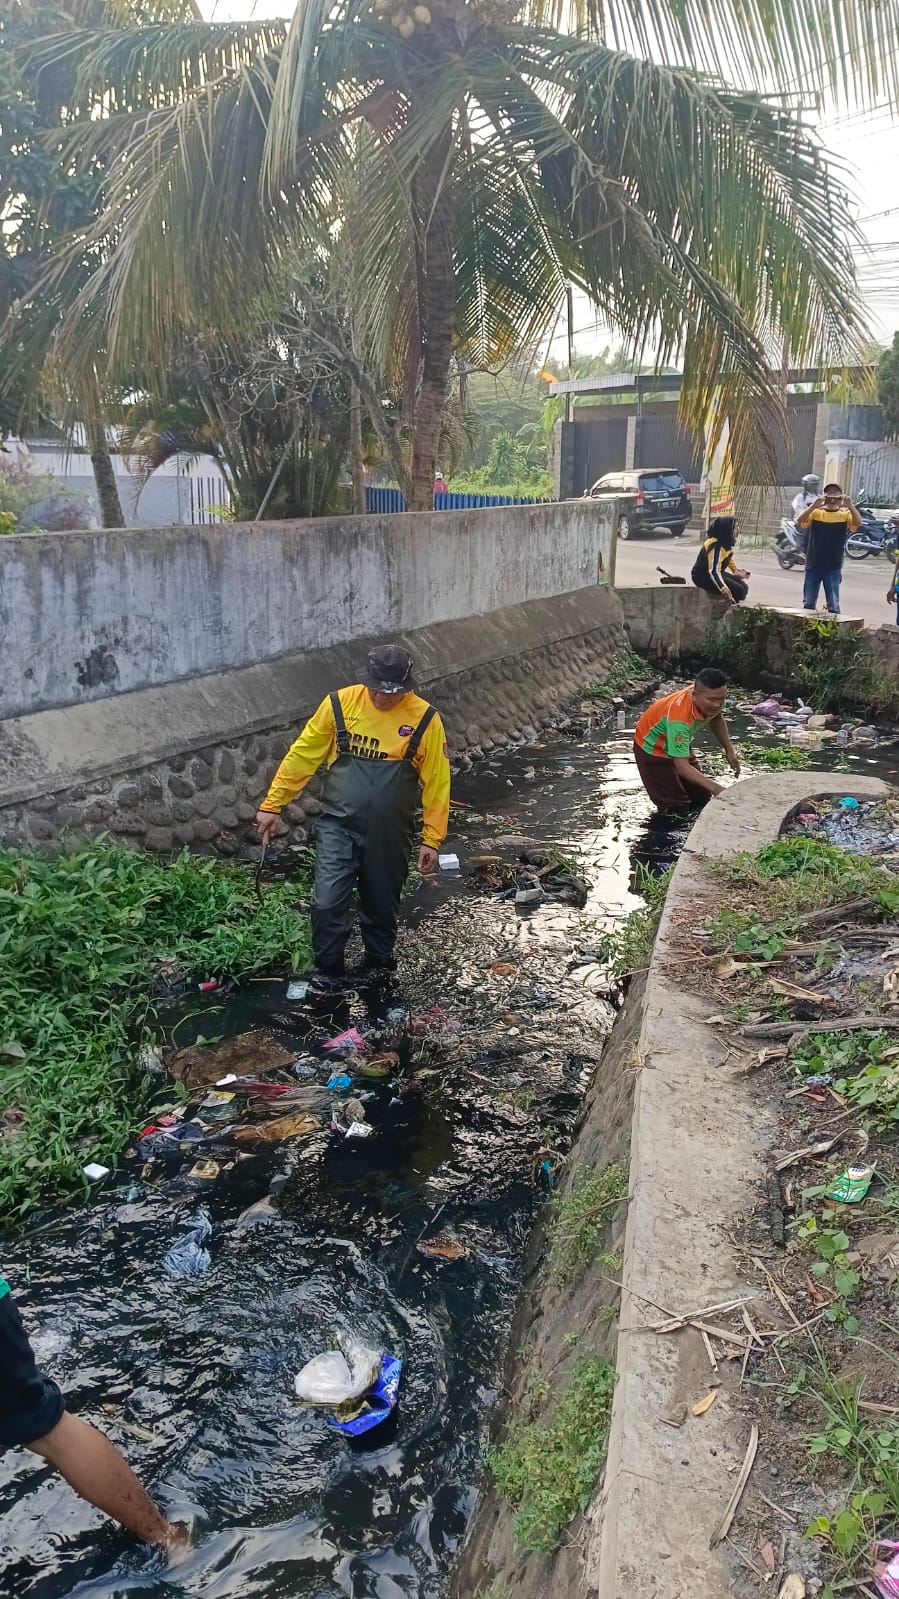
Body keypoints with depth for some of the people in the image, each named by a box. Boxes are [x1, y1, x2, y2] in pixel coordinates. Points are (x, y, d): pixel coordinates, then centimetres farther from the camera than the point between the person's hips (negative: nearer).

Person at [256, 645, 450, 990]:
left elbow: (437, 783, -4)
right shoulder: (339, 703, -8)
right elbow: (301, 756, -2)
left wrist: (432, 839, -4)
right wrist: (272, 804, -1)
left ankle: (379, 967, 39)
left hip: (389, 836, 0)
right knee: (327, 902, -6)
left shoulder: (425, 719, -9)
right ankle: (327, 971, 17)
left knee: (381, 905, 16)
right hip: (339, 826, 0)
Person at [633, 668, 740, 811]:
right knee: (677, 807, -11)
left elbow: (716, 718, 5)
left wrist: (729, 750, -4)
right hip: (653, 749, -7)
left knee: (702, 799, 10)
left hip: (679, 743, 7)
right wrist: (716, 789, -52)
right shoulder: (680, 717, -44)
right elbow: (682, 767, -45)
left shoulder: (712, 696, -22)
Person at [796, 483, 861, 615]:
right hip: (813, 565, 1)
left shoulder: (845, 514, 2)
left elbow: (858, 523, -16)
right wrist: (814, 505, -26)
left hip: (833, 568, -1)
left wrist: (850, 505, -26)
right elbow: (801, 520, -14)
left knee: (833, 606, 0)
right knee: (808, 604, 9)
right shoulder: (815, 512, 4)